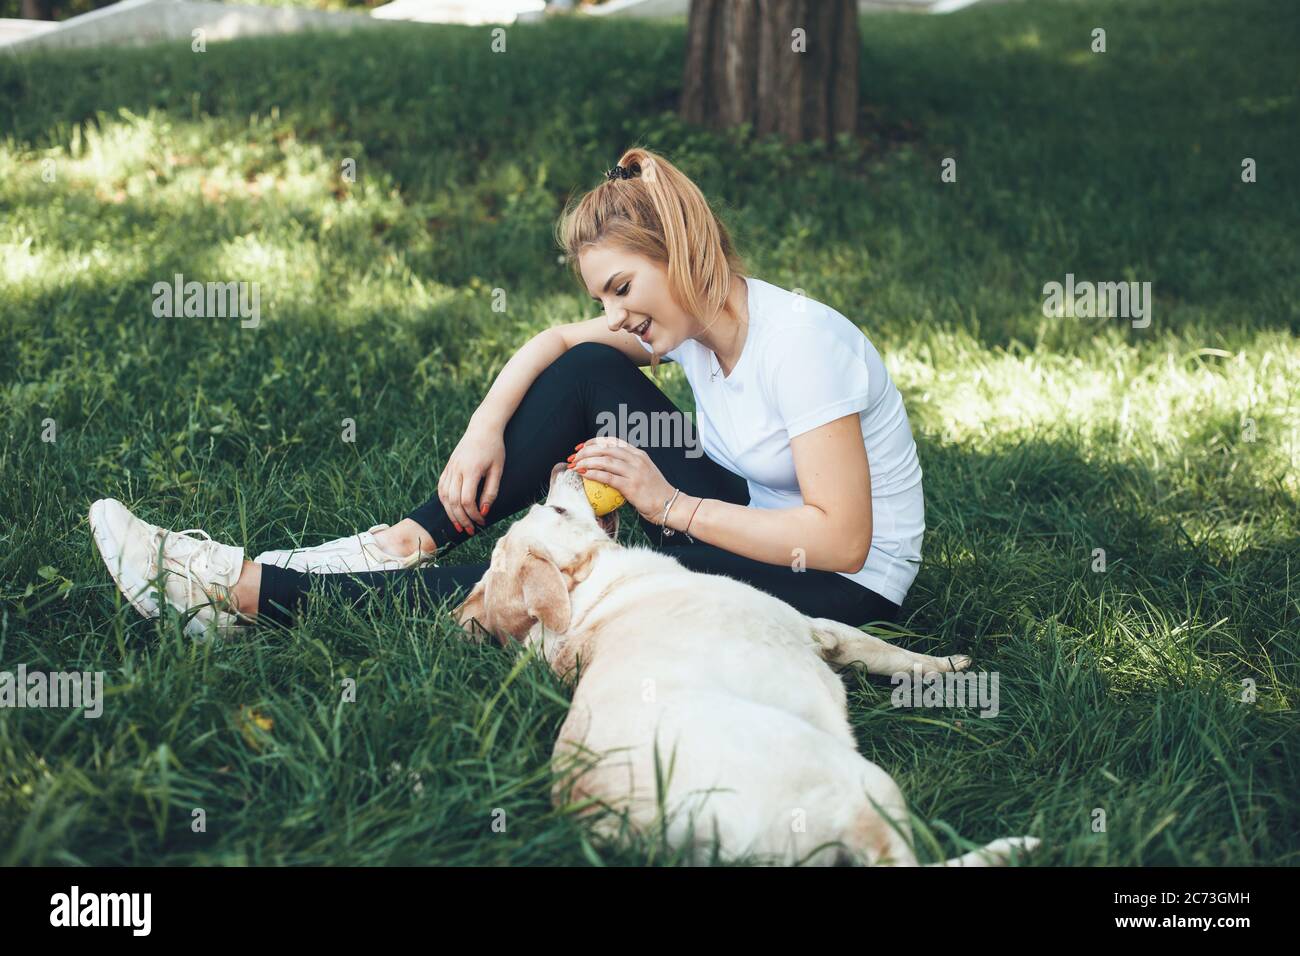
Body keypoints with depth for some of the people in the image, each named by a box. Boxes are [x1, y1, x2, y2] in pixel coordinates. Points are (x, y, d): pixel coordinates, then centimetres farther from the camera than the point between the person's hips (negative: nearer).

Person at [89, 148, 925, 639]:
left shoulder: (801, 342, -25)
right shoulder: (691, 321, -1)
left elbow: (842, 537, -29)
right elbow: (554, 341, 11)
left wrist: (669, 504, -25)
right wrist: (486, 428, -7)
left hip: (843, 586, -8)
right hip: (747, 523, 8)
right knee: (587, 374, -5)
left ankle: (249, 590, -15)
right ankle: (410, 544, -8)